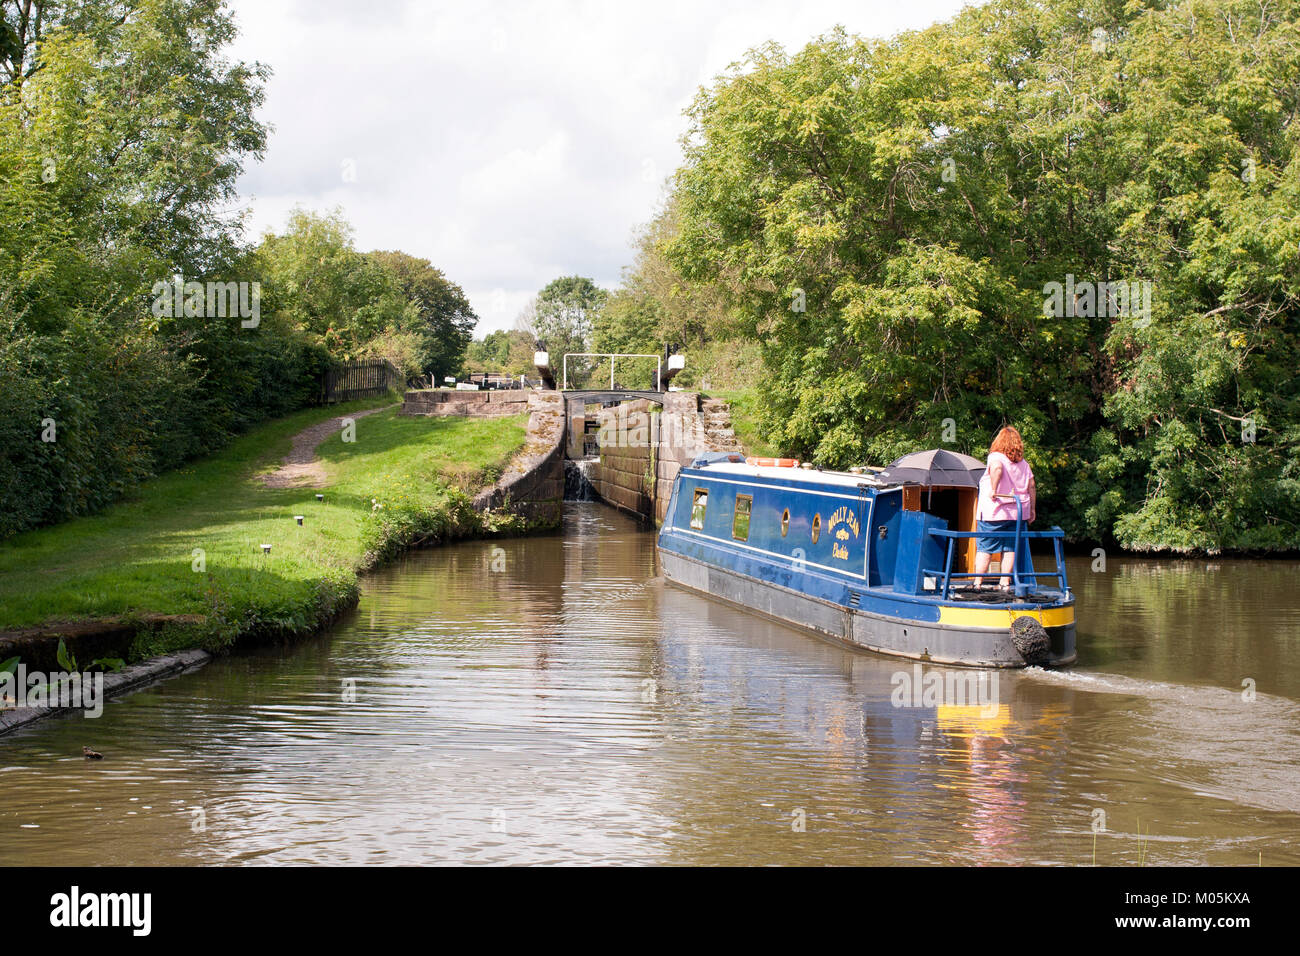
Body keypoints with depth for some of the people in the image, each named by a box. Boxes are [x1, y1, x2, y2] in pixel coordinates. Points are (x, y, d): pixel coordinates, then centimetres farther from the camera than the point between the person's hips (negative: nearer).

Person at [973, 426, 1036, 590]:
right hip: (1018, 512, 4)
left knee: (984, 548, 1)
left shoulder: (995, 457, -4)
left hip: (993, 512, -4)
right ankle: (1005, 583, 3)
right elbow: (1032, 487, 8)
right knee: (1009, 548, 7)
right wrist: (1032, 509, 12)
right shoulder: (1023, 463, 11)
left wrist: (993, 489, -24)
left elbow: (997, 468, -28)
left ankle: (978, 583, 1)